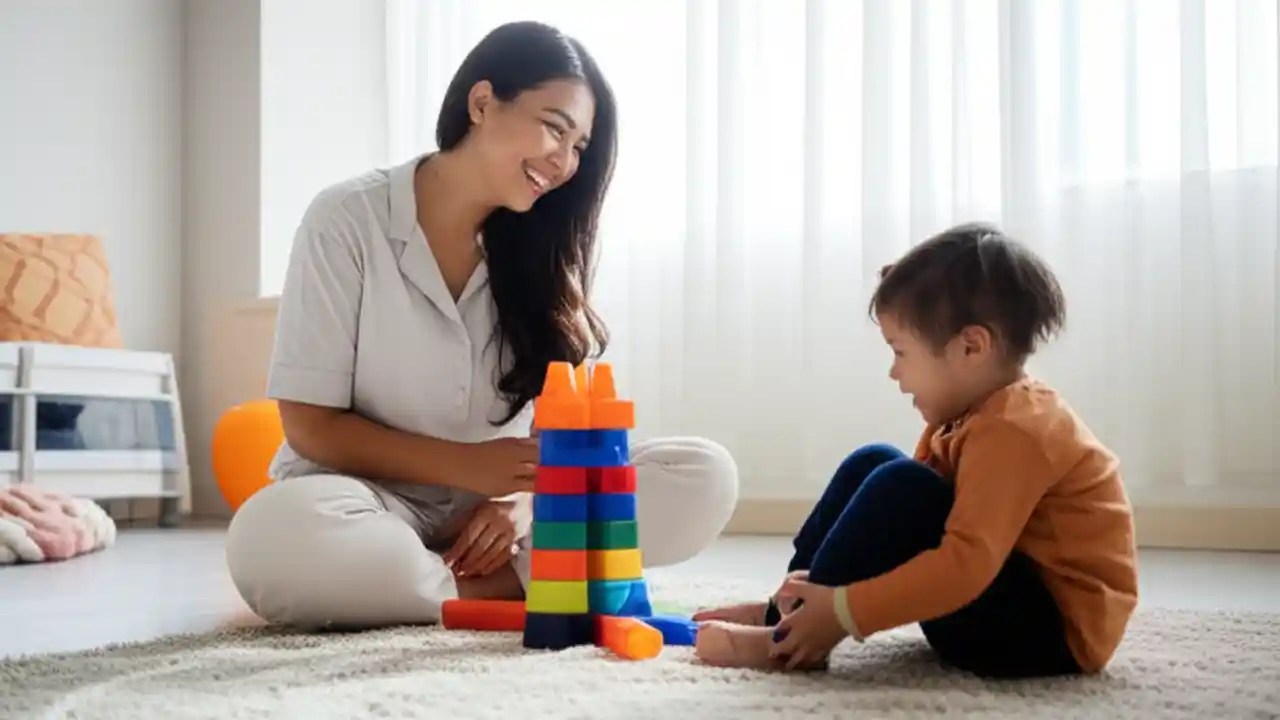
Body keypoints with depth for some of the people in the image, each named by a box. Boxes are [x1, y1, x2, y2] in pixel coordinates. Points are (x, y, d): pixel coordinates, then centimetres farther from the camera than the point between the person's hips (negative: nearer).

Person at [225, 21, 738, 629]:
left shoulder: (541, 244, 5)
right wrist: (467, 466, -20)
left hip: (495, 508, 3)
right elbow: (311, 426, -10)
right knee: (274, 537, -39)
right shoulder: (347, 219, -8)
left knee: (705, 477, -17)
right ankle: (523, 585, -21)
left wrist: (526, 496, -20)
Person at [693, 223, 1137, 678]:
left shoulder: (1012, 429, -24)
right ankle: (785, 614, 6)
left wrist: (842, 612, -31)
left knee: (897, 488, -26)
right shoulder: (974, 415, 8)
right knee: (871, 466, 7)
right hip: (1011, 594, 10)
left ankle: (790, 643, -19)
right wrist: (830, 584, 1)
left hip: (1061, 627, -10)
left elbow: (965, 567, -33)